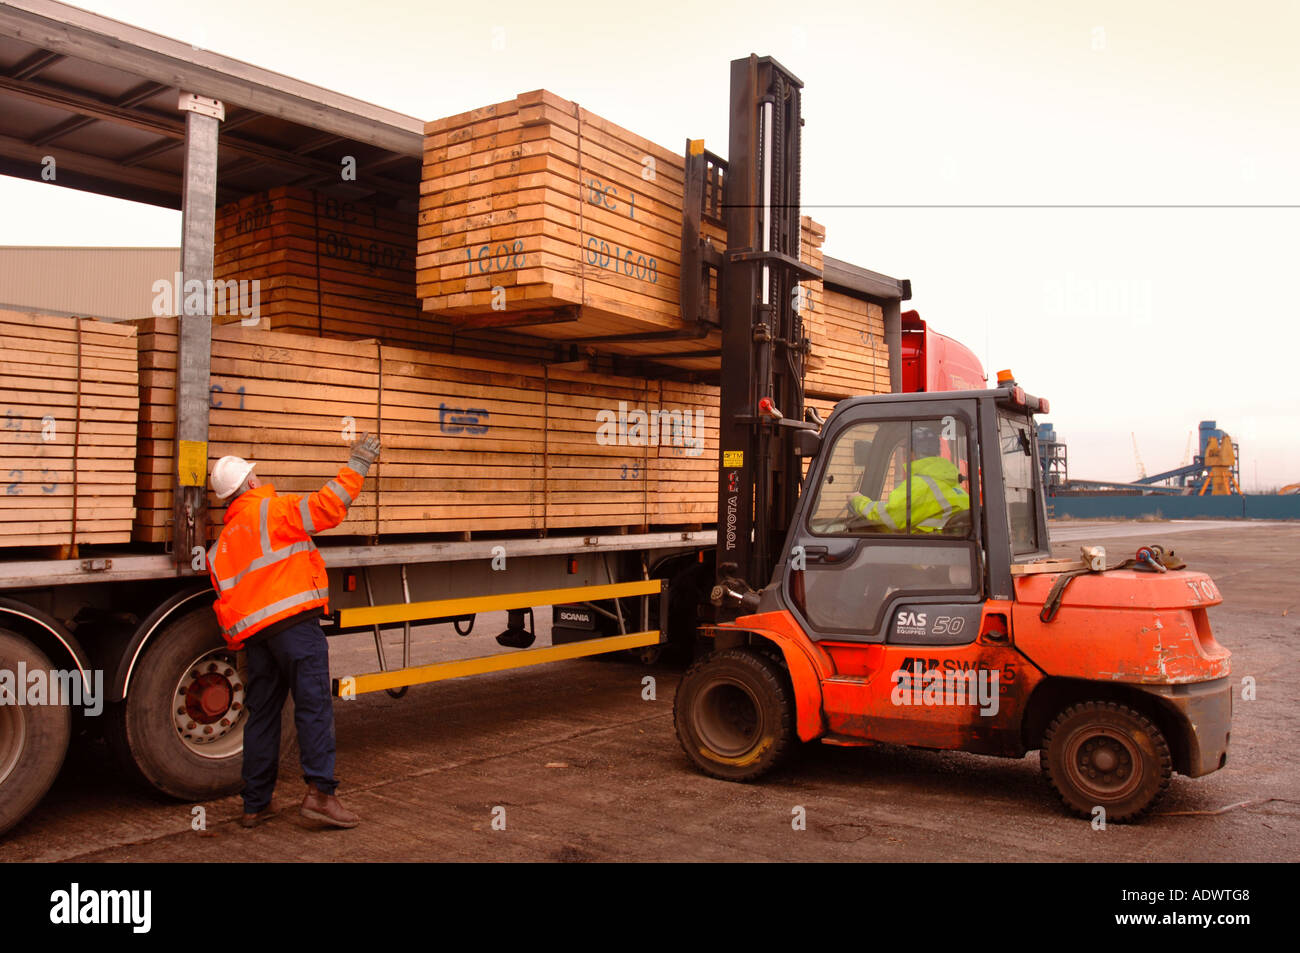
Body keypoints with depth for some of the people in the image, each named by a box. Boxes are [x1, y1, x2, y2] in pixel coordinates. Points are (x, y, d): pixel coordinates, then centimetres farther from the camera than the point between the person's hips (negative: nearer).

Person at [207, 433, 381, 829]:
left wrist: (239, 643, 25)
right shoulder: (272, 509, -1)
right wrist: (356, 465, -7)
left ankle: (255, 804, 18)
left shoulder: (219, 547, 21)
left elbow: (227, 605, 20)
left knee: (261, 714, 13)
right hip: (295, 620, -7)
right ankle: (320, 792, -14)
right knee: (314, 705, -7)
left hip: (254, 632, 7)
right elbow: (325, 508, -14)